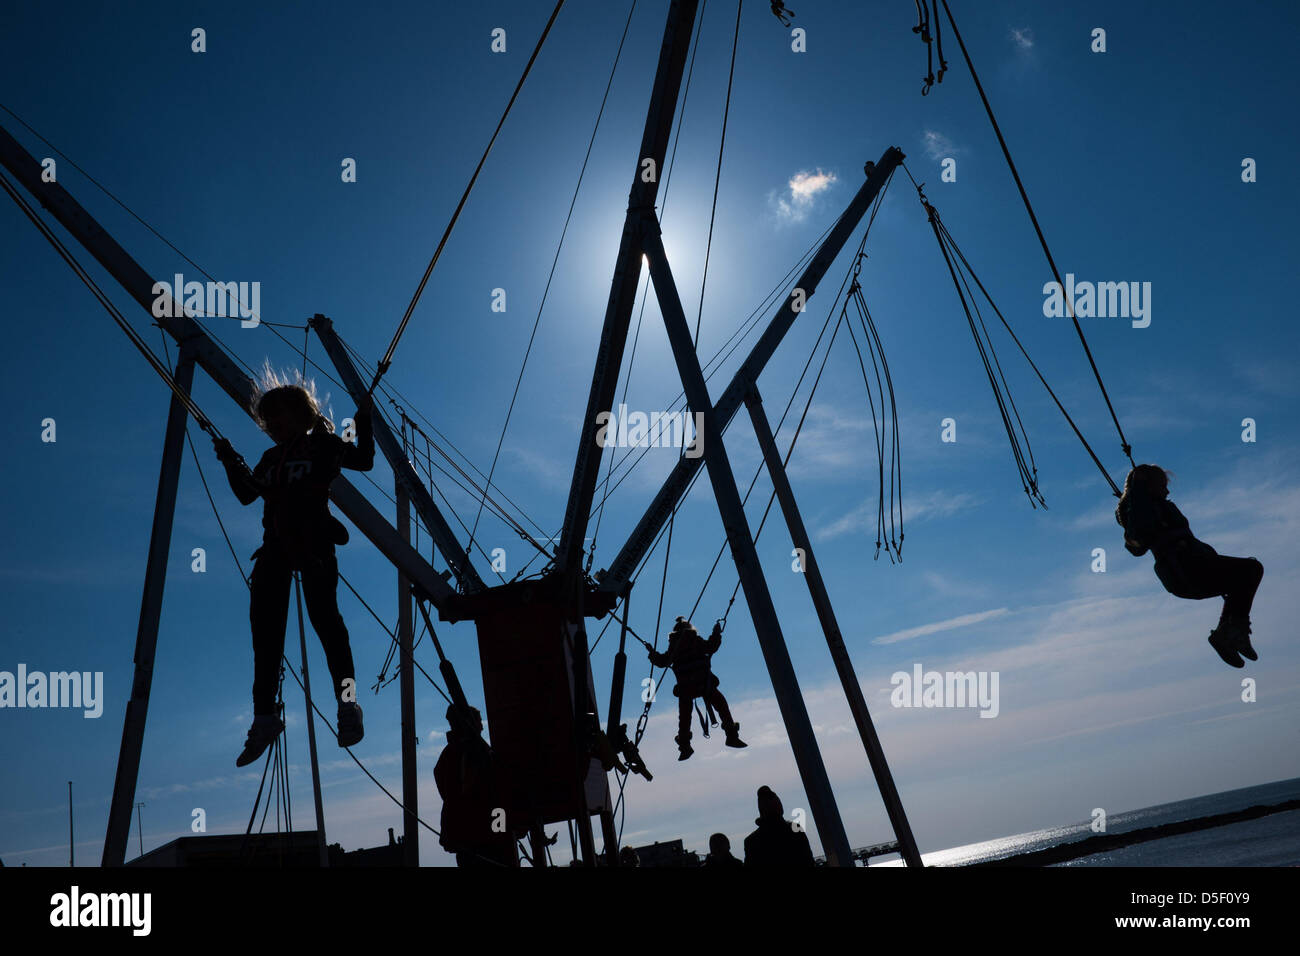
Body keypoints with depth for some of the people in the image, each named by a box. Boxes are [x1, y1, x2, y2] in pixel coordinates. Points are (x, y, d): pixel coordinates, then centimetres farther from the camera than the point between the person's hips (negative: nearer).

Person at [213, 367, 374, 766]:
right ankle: (265, 715, 0)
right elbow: (246, 494, 25)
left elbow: (364, 461, 2)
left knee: (323, 613, -20)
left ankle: (348, 703, -21)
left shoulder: (323, 445, 9)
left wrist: (363, 423, -5)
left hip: (313, 540, -6)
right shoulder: (271, 458, 25)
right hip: (276, 545, 6)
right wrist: (231, 462, 18)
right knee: (264, 622, -3)